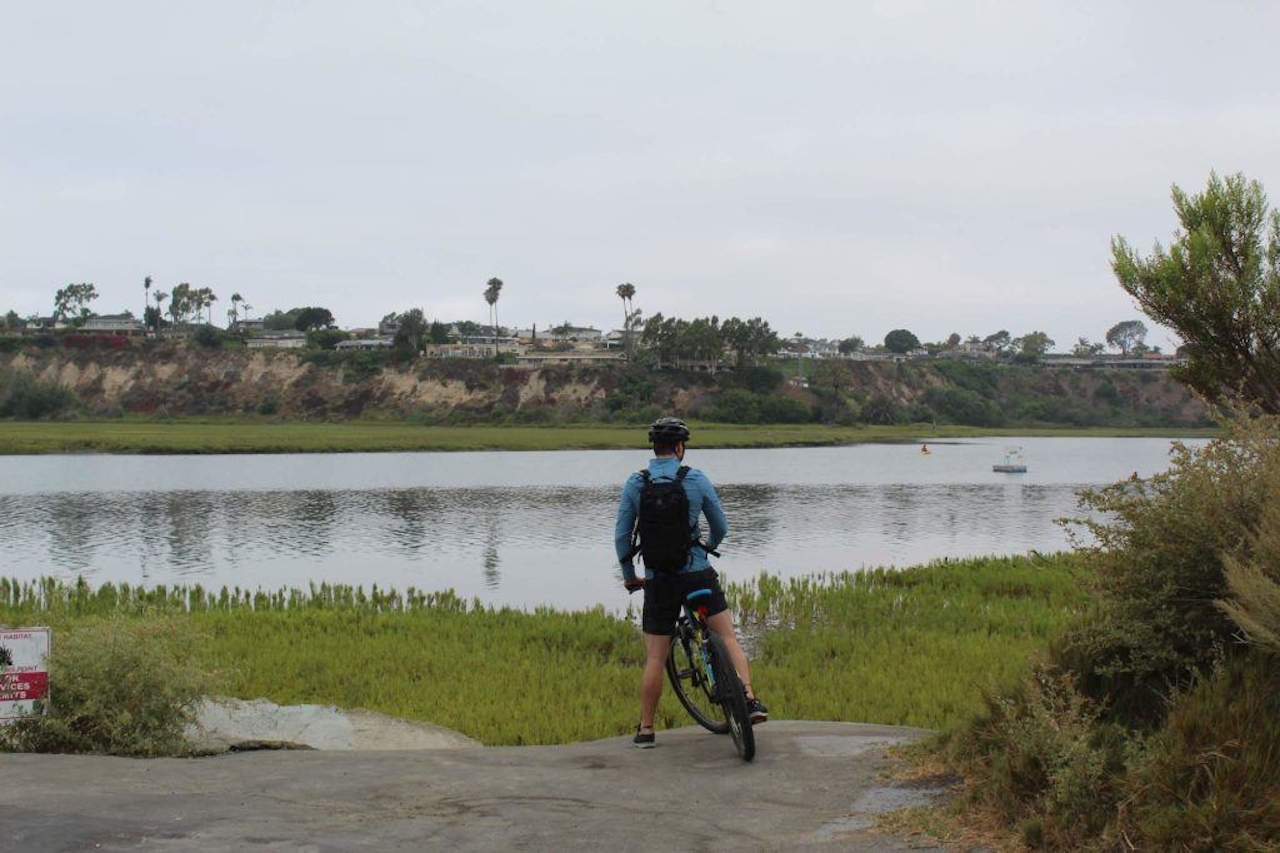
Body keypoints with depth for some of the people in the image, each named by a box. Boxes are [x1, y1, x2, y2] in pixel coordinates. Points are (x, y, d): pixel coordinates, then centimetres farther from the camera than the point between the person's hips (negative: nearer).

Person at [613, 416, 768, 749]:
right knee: (728, 637, 8)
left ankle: (645, 730, 11)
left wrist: (629, 576, 14)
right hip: (698, 573, -1)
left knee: (655, 659, 6)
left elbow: (622, 535, 0)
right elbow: (721, 527, 7)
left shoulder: (635, 484, -1)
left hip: (658, 580, 1)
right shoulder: (697, 479, -2)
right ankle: (750, 699, -6)